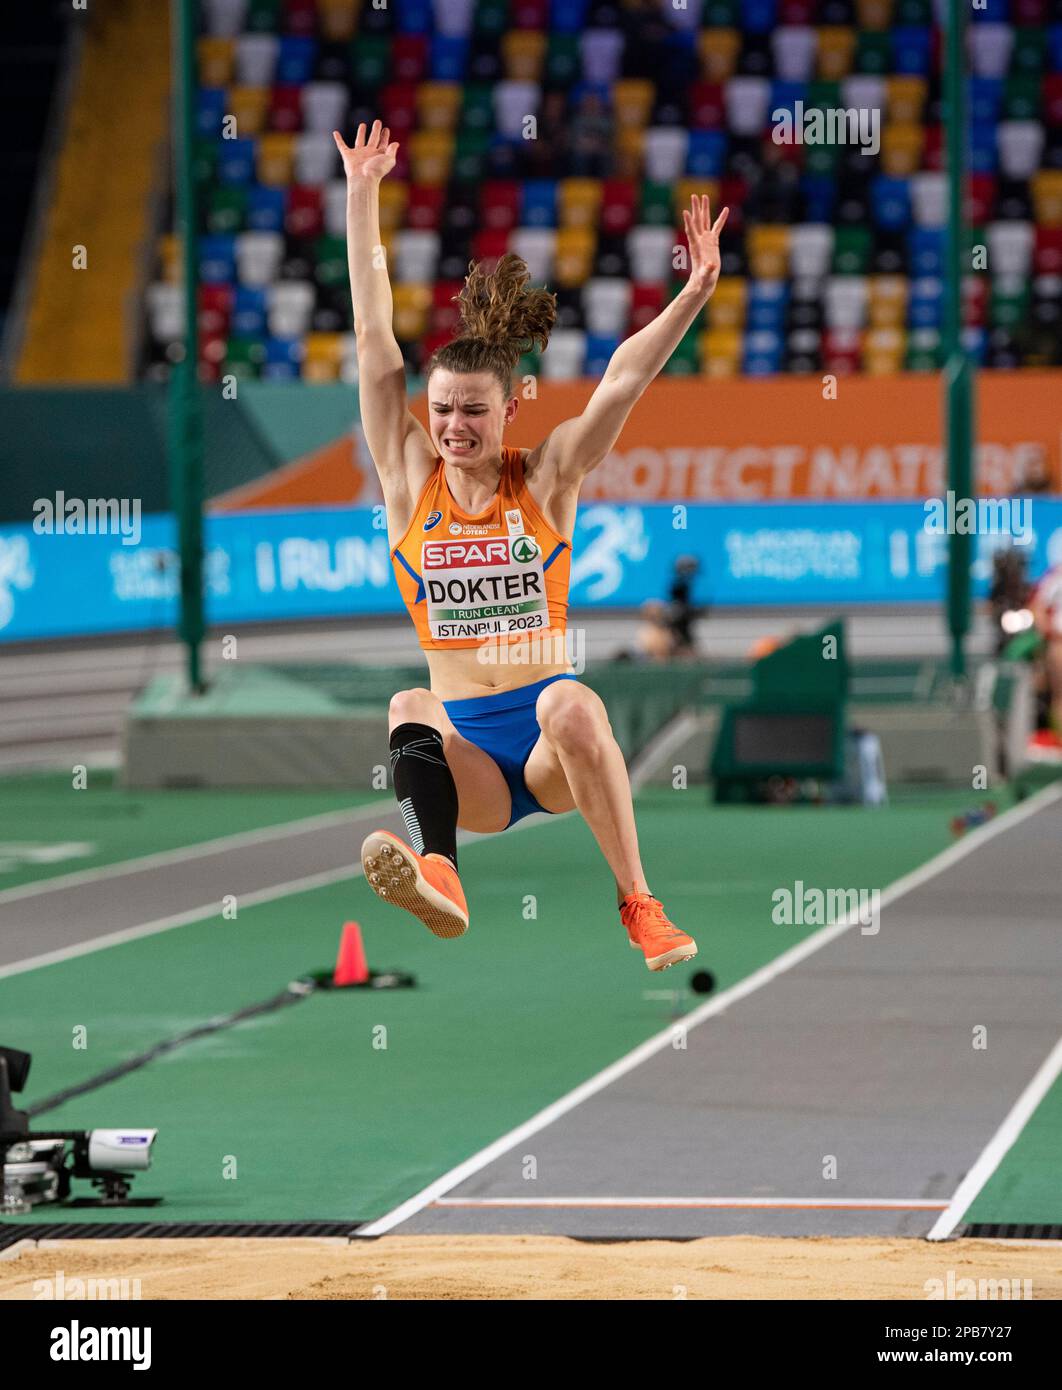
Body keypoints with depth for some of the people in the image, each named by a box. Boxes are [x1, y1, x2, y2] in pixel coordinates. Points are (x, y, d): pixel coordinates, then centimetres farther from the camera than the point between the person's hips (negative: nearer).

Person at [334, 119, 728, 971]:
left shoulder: (545, 479, 3)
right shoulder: (410, 480, 6)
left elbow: (624, 380, -9)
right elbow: (375, 340, 3)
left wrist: (696, 294, -23)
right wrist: (362, 197, 1)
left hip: (551, 741, -1)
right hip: (467, 751, 1)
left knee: (570, 703, -34)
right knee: (408, 709, -30)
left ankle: (639, 904, -30)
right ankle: (437, 875, -58)